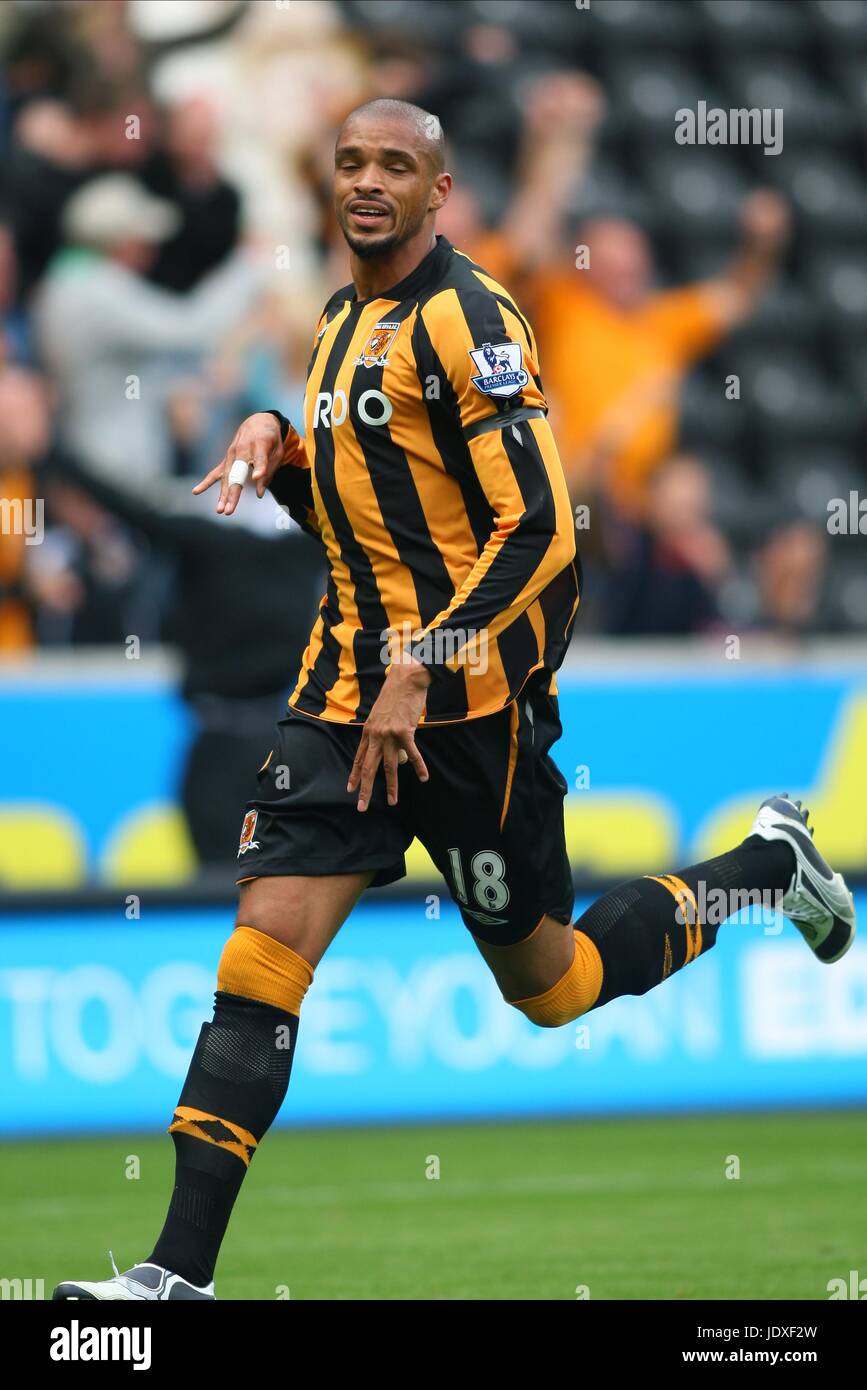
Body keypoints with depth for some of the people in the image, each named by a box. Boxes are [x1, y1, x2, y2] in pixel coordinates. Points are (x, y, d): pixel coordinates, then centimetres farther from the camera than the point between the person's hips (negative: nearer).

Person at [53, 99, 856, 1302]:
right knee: (264, 948, -9)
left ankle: (765, 864, 34)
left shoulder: (466, 320, -13)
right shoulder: (346, 321, 14)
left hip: (471, 703, -7)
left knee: (550, 984, 8)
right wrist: (278, 440, 5)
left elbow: (540, 532, -18)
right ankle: (180, 1271, -13)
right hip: (351, 689, 7)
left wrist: (420, 672, -22)